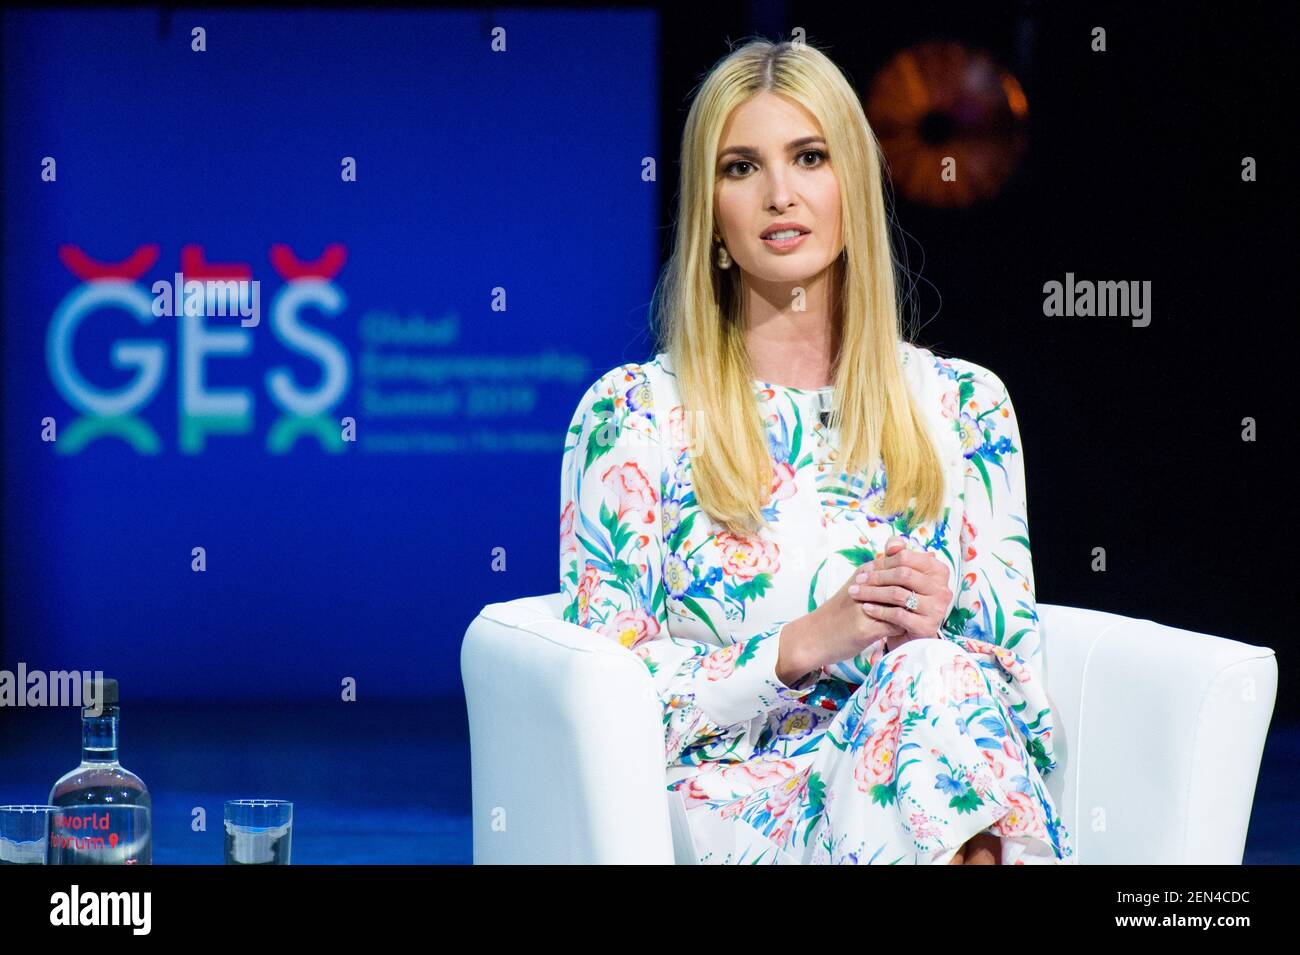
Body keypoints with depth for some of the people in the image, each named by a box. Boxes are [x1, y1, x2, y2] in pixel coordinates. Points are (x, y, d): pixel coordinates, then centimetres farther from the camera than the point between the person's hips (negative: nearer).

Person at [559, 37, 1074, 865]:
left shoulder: (964, 404, 13)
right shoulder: (630, 413, 5)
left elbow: (1016, 665, 12)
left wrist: (942, 626, -11)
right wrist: (806, 642, -14)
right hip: (731, 804, -3)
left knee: (938, 671, -34)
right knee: (930, 684, -33)